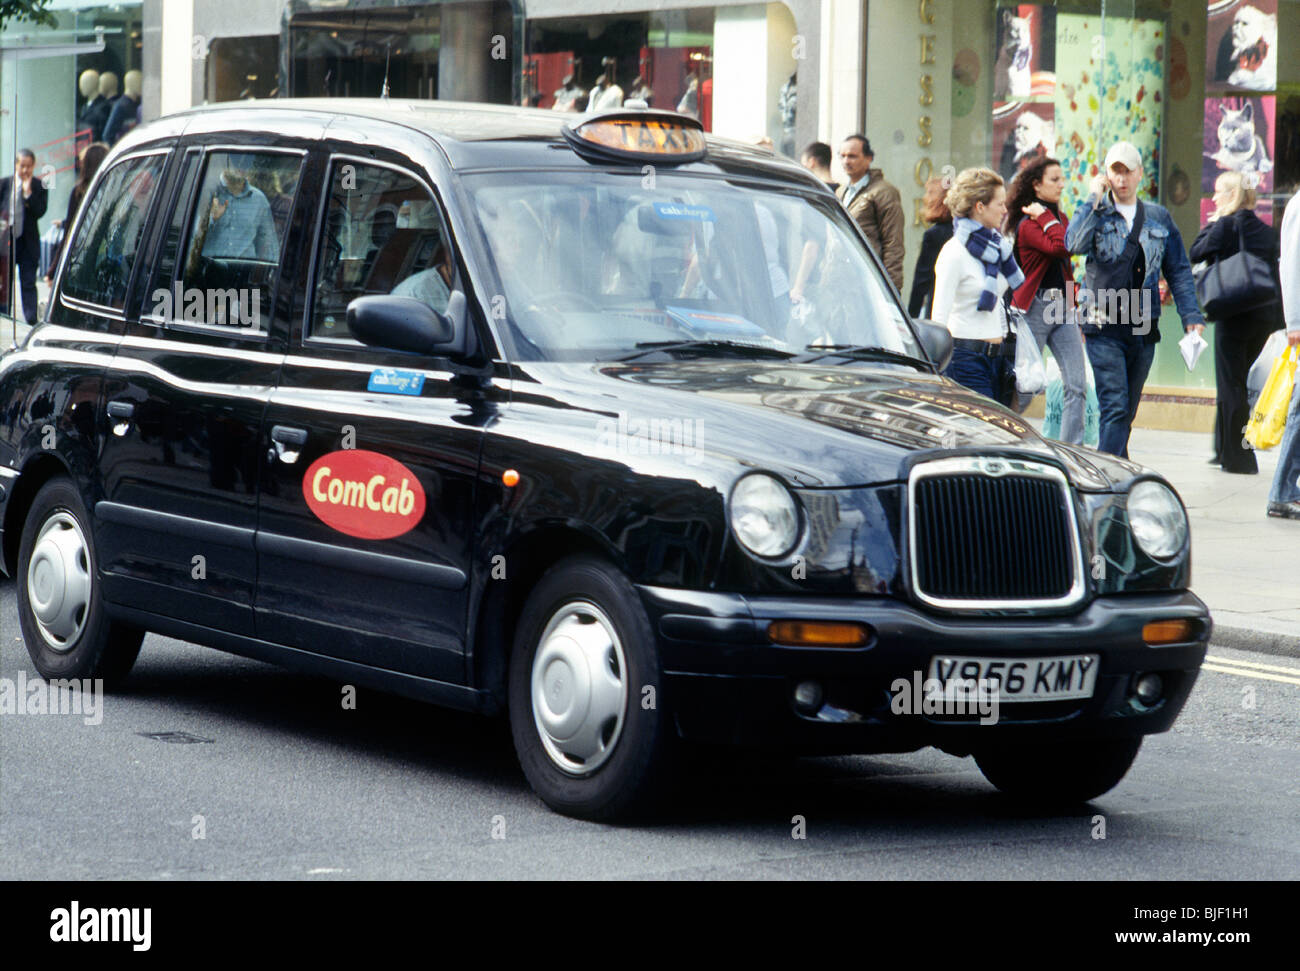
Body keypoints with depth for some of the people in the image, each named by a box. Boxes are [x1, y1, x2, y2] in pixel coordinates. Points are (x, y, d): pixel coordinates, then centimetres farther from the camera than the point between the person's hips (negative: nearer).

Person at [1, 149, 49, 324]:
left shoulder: (39, 186, -1)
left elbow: (40, 212, -11)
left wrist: (28, 192, -17)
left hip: (28, 242, -2)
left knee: (28, 283, -3)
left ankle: (31, 319, -4)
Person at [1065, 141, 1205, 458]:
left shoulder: (1159, 217, 13)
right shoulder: (1094, 213, 4)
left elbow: (1179, 271, 15)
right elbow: (1074, 244, -18)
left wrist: (1191, 316, 5)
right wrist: (1095, 200, -11)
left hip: (1144, 327, 4)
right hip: (1104, 326, -4)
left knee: (1127, 411, 10)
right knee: (1114, 407, -14)